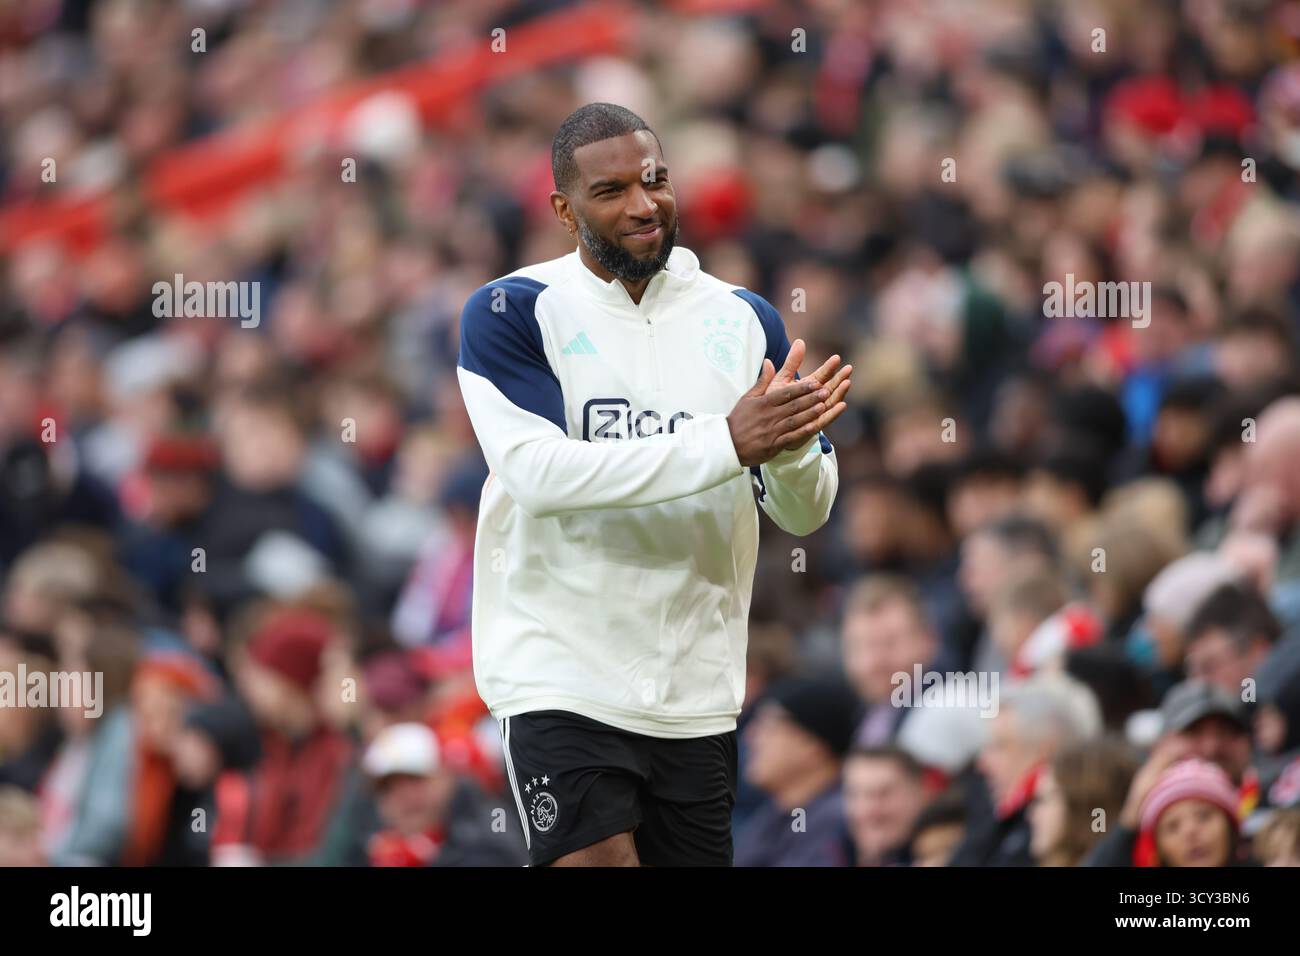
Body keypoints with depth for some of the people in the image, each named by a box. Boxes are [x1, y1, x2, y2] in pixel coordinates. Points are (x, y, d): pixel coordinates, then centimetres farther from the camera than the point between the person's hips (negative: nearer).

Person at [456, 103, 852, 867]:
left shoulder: (743, 320, 9)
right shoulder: (512, 312, -3)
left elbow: (805, 513, 6)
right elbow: (541, 472, -19)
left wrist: (791, 447, -18)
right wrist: (726, 443, -25)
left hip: (699, 692, 4)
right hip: (563, 680, -4)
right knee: (597, 860, -21)